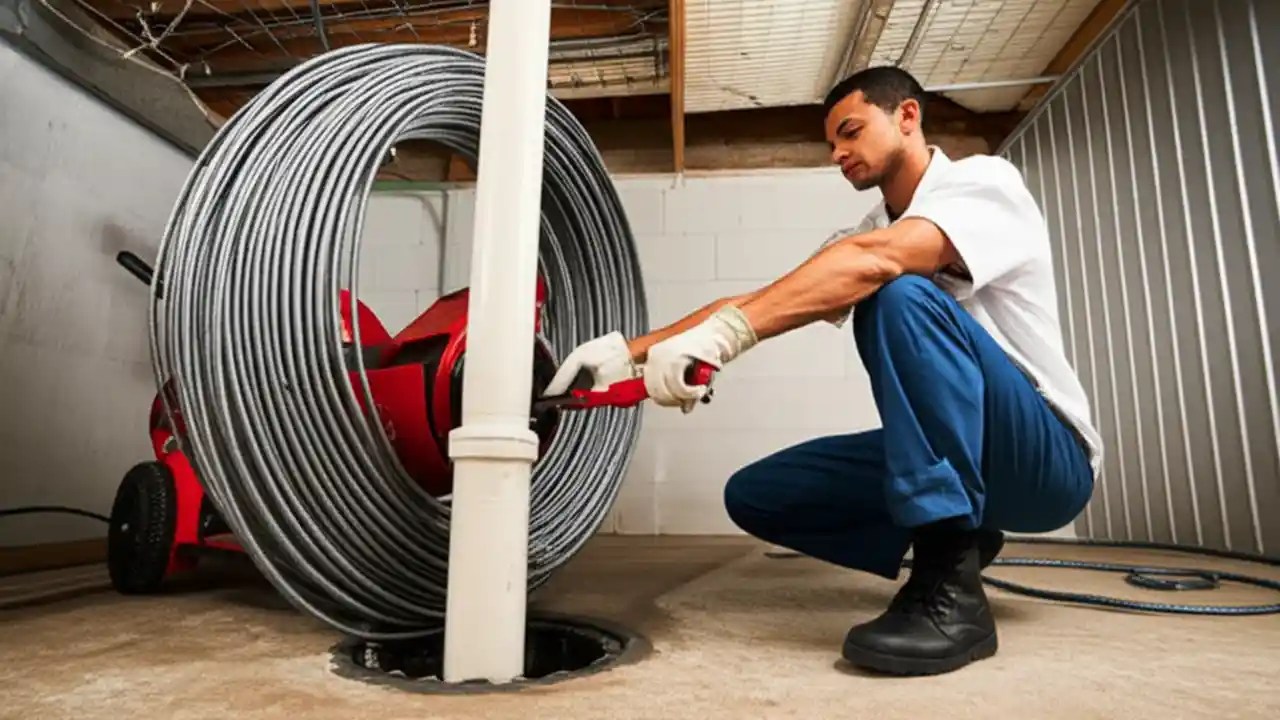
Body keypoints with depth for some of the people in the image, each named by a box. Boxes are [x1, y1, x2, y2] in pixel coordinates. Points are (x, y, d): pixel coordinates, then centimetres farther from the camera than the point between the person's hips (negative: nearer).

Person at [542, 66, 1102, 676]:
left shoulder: (984, 180, -10)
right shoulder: (863, 233, 10)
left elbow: (875, 262, -32)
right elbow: (761, 302, -2)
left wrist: (721, 334, -41)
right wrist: (633, 349, -14)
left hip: (1047, 455, -6)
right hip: (945, 452, 7)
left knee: (902, 296, -31)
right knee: (756, 495, -4)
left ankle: (951, 592, -29)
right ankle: (955, 542, 10)